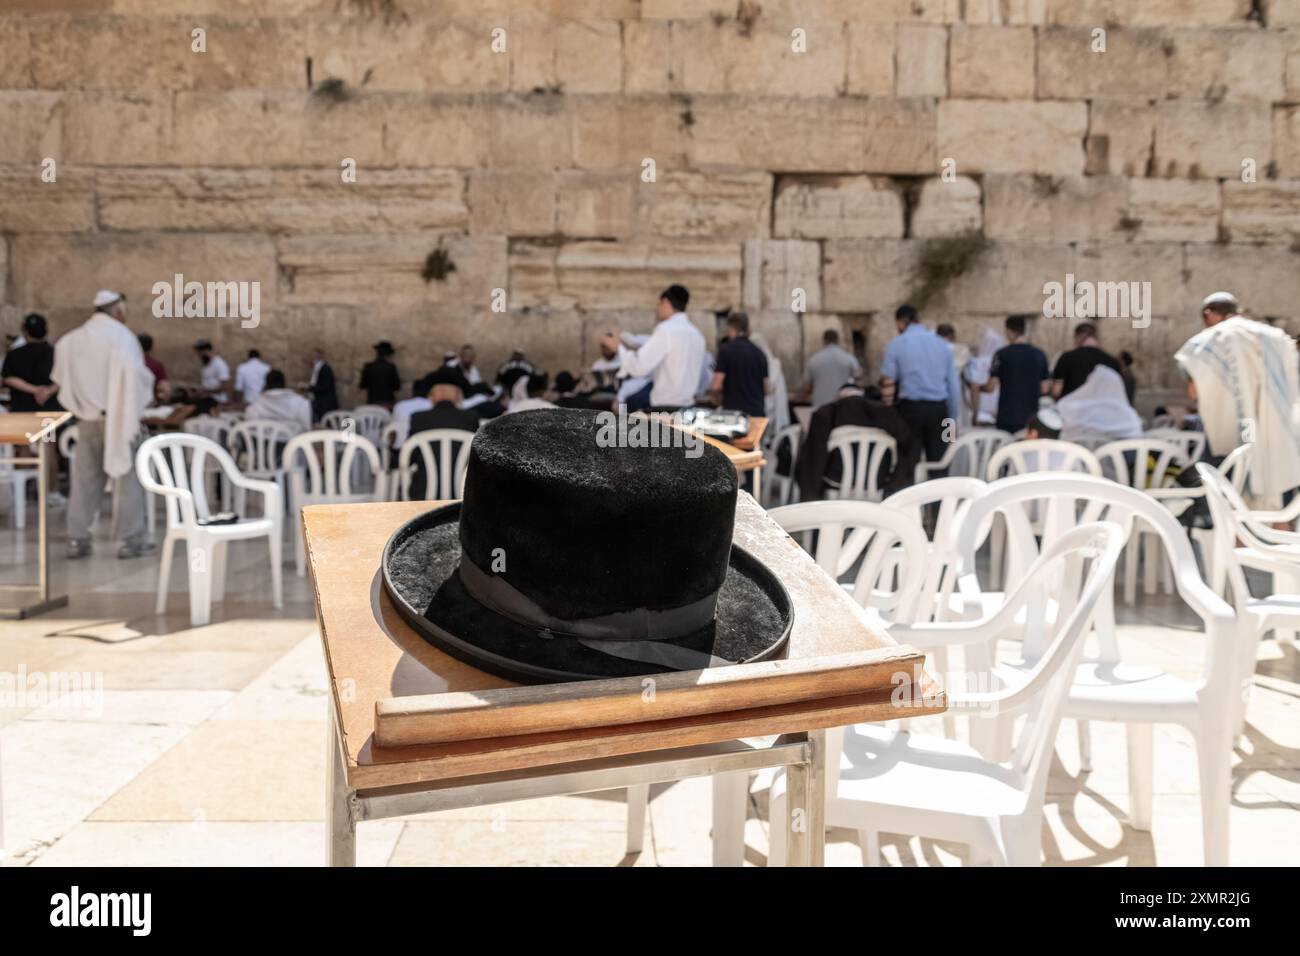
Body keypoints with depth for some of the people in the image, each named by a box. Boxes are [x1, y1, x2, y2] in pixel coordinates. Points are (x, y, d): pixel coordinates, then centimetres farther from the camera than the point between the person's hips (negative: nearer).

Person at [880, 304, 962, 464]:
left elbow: (888, 384, -2)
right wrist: (953, 419, 17)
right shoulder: (941, 344, 12)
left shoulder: (896, 344, 1)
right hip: (939, 408, 3)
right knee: (938, 462, 3)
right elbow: (954, 385, 13)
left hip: (910, 408, -3)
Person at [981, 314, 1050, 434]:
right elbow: (1044, 389, 6)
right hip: (1031, 419, 3)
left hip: (1007, 419, -3)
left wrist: (979, 387, 13)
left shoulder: (1002, 354, -8)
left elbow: (991, 387, -7)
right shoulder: (1040, 355, 4)